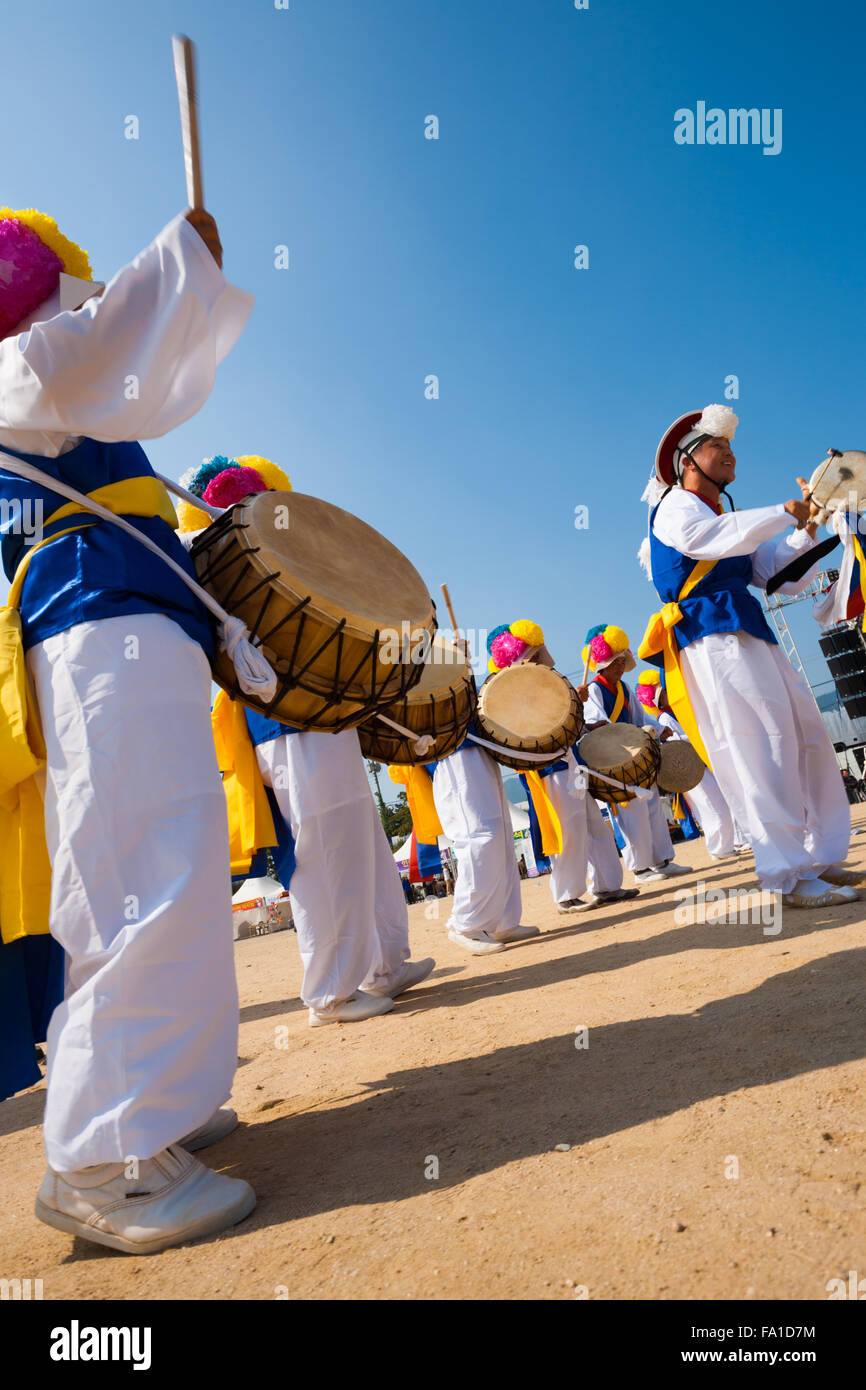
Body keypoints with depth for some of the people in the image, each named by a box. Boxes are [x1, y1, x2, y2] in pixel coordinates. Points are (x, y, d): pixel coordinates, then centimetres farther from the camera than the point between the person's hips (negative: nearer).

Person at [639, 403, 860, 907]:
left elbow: (786, 577, 22)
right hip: (713, 641, -9)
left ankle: (822, 859, 15)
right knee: (762, 751, -14)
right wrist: (784, 512, -8)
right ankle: (790, 878, -10)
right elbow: (721, 539, -19)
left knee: (810, 740, 6)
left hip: (754, 638, 9)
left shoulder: (736, 523, 29)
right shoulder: (675, 507, 3)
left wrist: (806, 527, 8)